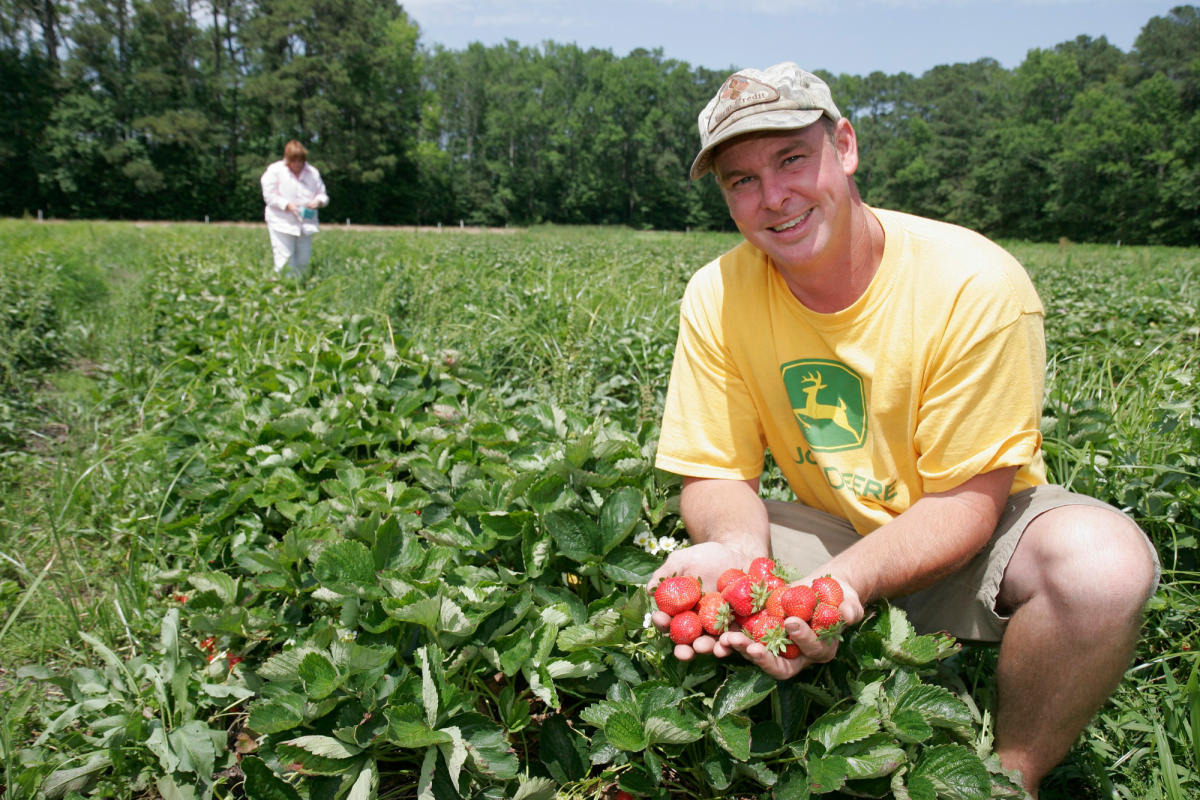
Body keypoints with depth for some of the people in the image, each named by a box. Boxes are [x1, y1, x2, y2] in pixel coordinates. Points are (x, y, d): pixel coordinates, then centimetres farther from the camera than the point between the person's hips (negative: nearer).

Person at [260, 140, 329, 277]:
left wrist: (318, 201, -9)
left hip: (305, 223, 4)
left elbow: (323, 195, 16)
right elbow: (269, 196, -4)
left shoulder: (313, 173, 12)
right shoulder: (274, 171, 2)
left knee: (303, 261, 5)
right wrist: (288, 205, -19)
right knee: (285, 261, -10)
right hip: (282, 223, -4)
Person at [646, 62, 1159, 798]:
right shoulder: (716, 298, -14)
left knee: (1105, 560, -33)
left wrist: (844, 580, -40)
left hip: (970, 541, -2)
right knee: (683, 576, -24)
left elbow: (967, 499, -20)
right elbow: (716, 475, -8)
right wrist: (735, 552, -33)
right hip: (834, 535, 3)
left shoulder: (976, 285, -23)